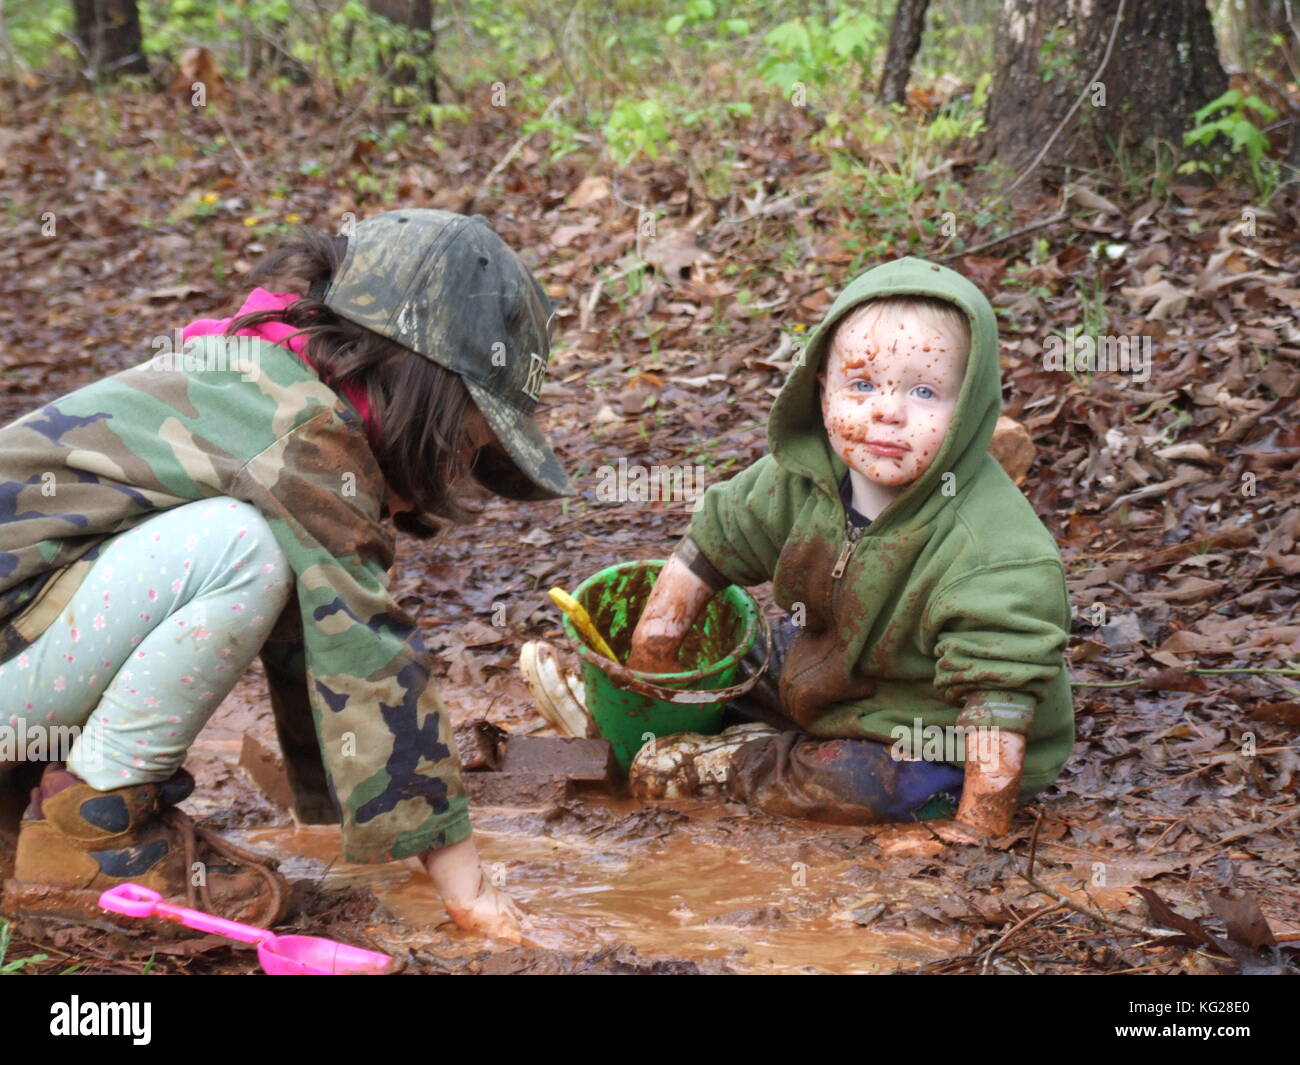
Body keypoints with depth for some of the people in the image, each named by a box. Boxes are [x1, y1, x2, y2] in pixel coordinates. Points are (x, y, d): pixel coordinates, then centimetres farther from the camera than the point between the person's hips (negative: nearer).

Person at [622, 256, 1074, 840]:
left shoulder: (994, 551, -35)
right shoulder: (806, 476, -14)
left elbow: (999, 692, -34)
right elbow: (718, 535, 3)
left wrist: (978, 823, -35)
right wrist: (657, 635, 4)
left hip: (937, 748, -7)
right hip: (829, 682, 7)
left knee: (871, 781, -28)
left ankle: (720, 765, -10)